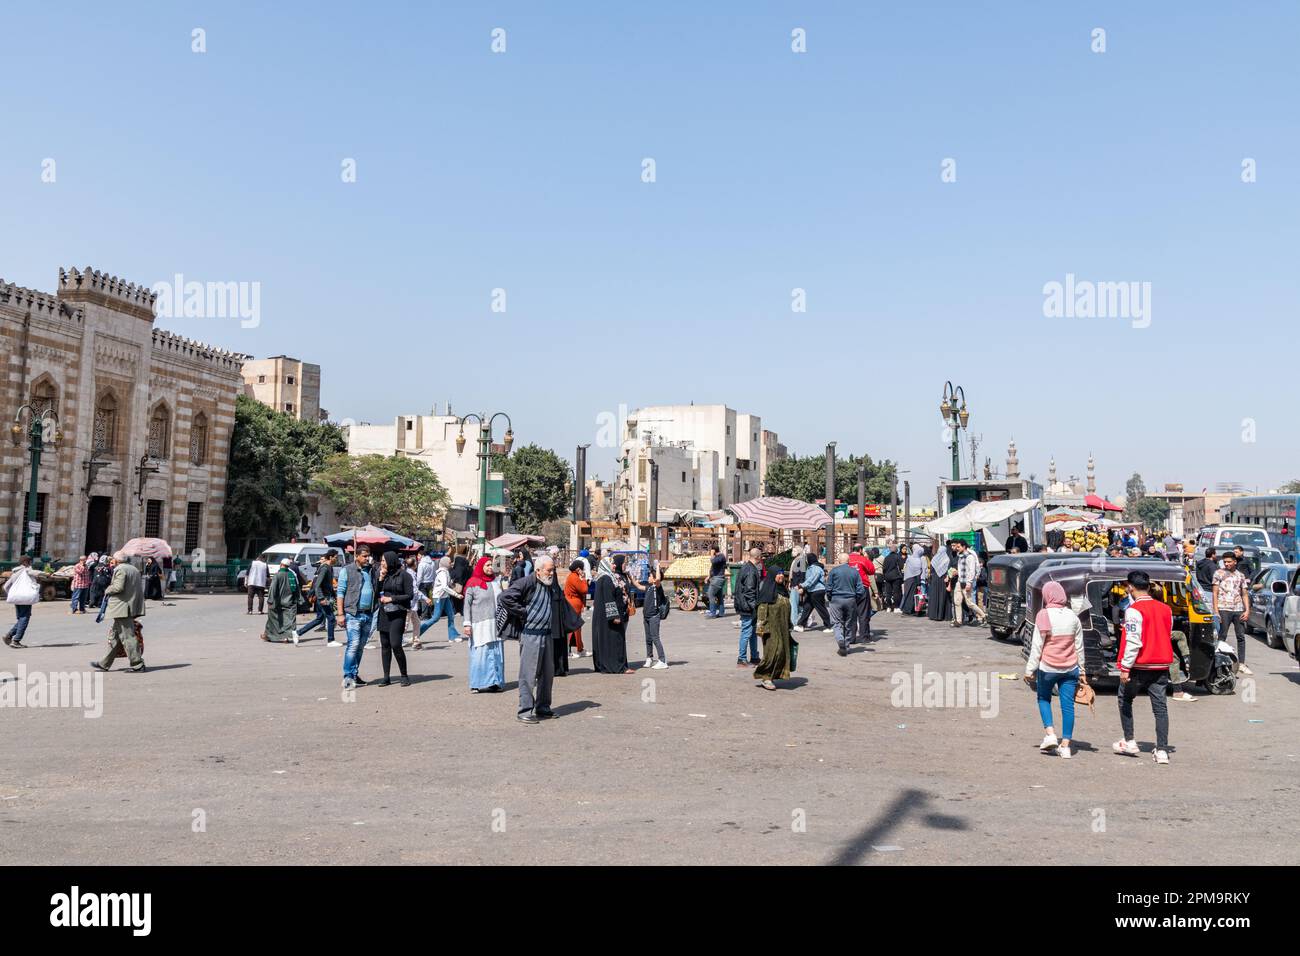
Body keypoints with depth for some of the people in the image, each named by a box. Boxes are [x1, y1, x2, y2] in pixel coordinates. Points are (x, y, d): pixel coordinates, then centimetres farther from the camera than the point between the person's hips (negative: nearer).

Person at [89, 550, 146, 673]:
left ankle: (138, 665, -7)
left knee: (127, 636, -7)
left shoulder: (120, 569, -12)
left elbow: (118, 587, -21)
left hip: (122, 608, -10)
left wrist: (108, 590, -2)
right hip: (132, 607, 10)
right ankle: (105, 664, 23)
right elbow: (139, 587, 18)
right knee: (115, 635, 16)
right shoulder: (134, 569, 17)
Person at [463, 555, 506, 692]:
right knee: (480, 653, -5)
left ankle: (495, 682, 9)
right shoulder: (473, 584, -3)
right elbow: (467, 605, -3)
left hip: (496, 624, 5)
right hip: (480, 624, -5)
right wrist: (467, 624, -9)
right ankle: (476, 684, 2)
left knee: (496, 653, 3)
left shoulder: (496, 581, 11)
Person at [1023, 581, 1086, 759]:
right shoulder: (1073, 616, 3)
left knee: (1043, 699, 17)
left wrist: (1030, 670, -3)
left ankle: (1050, 734, 2)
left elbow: (1037, 646, -10)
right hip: (1070, 668, 3)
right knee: (1068, 704, 6)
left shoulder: (1043, 616, -10)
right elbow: (1079, 646, 10)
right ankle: (1065, 745, 7)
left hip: (1047, 667, -3)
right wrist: (1081, 670, 19)